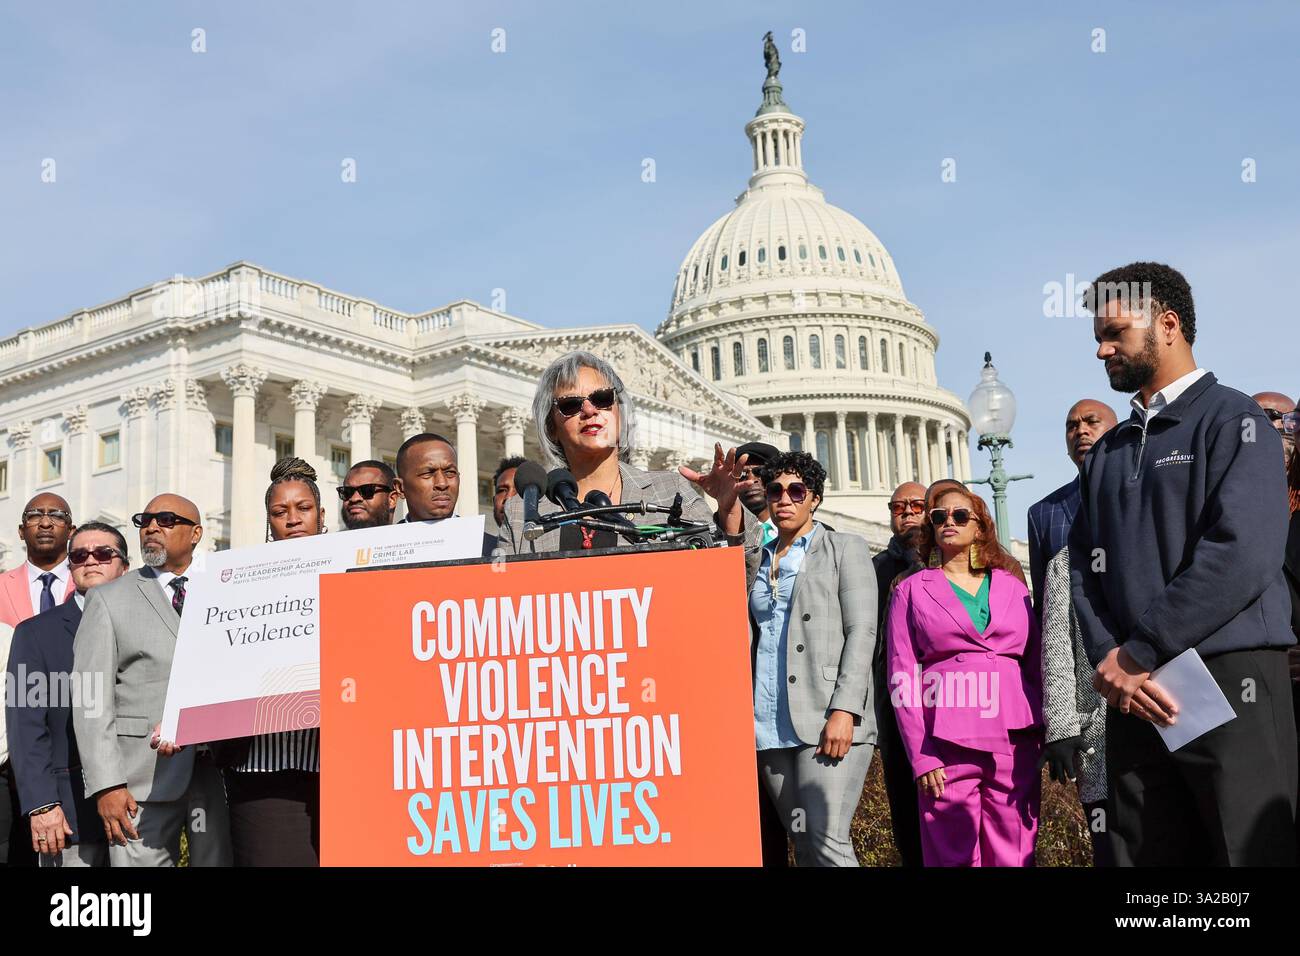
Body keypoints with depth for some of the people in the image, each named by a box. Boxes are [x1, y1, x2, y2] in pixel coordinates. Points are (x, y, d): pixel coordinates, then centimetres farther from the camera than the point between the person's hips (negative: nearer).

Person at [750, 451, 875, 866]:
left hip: (827, 722, -4)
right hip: (771, 727, 5)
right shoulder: (760, 560, 19)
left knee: (827, 841, -13)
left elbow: (862, 631, -5)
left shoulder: (844, 549, 5)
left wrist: (844, 709, -16)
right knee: (802, 845, 5)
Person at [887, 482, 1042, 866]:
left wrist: (1046, 738, 3)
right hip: (946, 746, -2)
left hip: (1016, 742, 2)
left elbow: (1035, 664, 14)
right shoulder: (912, 590, 9)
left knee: (1015, 856, 0)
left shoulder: (1010, 584, 15)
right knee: (955, 857, -1)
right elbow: (903, 681, 3)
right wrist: (921, 756, -7)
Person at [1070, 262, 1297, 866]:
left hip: (1229, 681, -6)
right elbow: (1085, 566, 11)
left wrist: (1136, 654, -14)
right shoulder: (1108, 450, 18)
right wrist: (1108, 658, -8)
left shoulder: (1232, 420, -3)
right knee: (1145, 855, 8)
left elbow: (1240, 555, -16)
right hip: (1133, 693, 6)